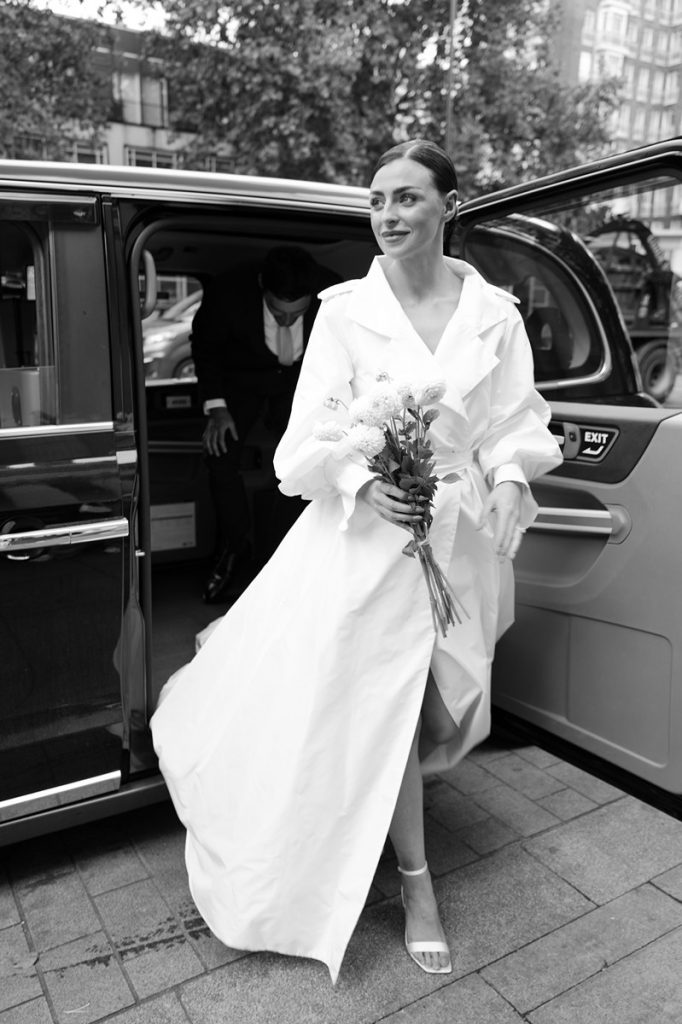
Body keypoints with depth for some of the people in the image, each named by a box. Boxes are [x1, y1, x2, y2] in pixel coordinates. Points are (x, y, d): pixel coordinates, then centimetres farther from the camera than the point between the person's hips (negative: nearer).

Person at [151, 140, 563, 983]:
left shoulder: (494, 312, 1)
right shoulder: (344, 309, -5)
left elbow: (516, 423, 5)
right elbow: (315, 435, -6)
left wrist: (509, 480, -14)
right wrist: (364, 485, -24)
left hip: (460, 535, 3)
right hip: (368, 528, -2)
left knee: (431, 699, 14)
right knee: (381, 708, 4)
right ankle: (416, 883, 28)